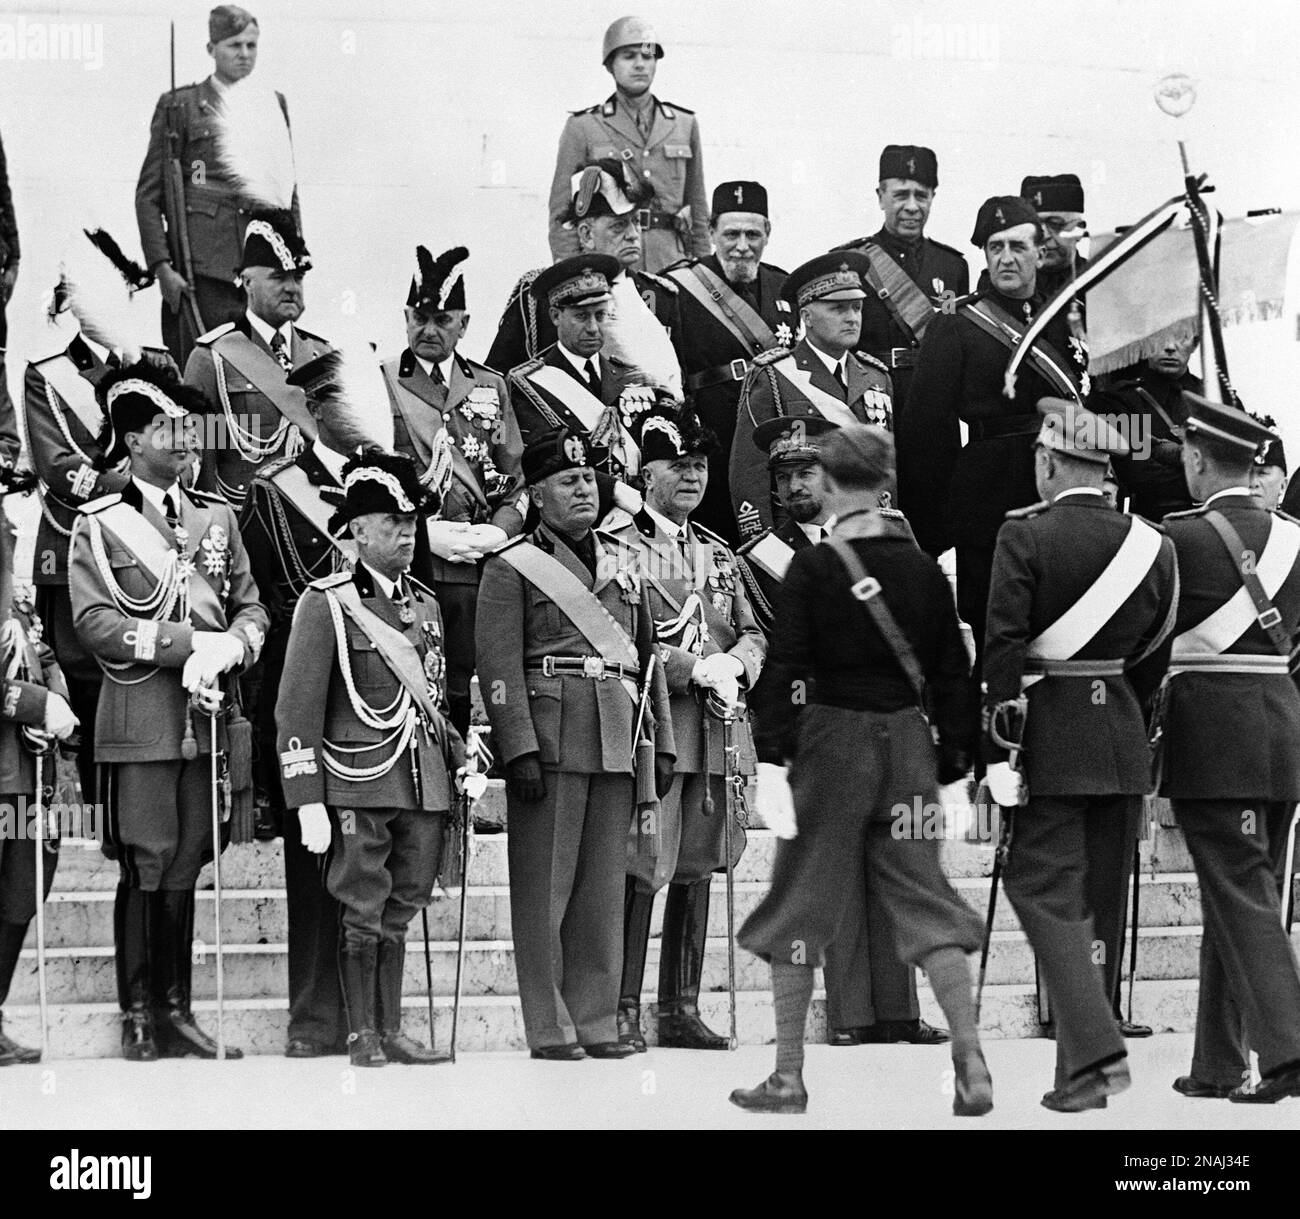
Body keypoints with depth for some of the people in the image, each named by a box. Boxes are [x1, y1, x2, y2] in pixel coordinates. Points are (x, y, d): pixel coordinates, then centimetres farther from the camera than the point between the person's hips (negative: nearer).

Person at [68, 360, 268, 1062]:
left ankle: (177, 1013, 14)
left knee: (186, 865, 8)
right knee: (145, 866, -3)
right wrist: (189, 645, -15)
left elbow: (252, 608, 13)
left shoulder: (217, 517, 14)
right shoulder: (99, 524, -1)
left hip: (204, 716, 4)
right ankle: (138, 1017, 5)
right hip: (139, 721, -4)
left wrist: (228, 648, -10)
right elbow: (93, 623, -10)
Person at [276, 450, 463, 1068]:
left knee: (399, 912, 11)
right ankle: (361, 1034, 9)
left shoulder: (425, 604, 15)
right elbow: (297, 709, -8)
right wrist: (309, 802, -12)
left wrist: (460, 756, 12)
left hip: (425, 784, 6)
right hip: (360, 784, -6)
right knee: (362, 913, 0)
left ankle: (391, 1030, 17)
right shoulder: (326, 603, -6)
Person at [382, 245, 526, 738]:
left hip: (476, 570, 3)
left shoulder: (491, 388, 17)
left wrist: (498, 532, -3)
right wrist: (425, 532, -10)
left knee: (460, 696, 1)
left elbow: (520, 480, 16)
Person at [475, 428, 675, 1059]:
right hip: (550, 739, -5)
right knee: (544, 889, -2)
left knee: (604, 888, 8)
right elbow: (499, 668, -8)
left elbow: (647, 657, 19)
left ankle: (597, 1021, 14)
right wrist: (520, 750, -16)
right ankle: (550, 1029, 4)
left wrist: (661, 744, 12)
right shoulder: (510, 567, 0)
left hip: (618, 743, 5)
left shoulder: (624, 563, 17)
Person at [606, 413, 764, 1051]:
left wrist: (734, 663, -6)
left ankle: (682, 1008, 17)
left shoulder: (719, 552, 19)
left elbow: (754, 633, 17)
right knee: (641, 869, -7)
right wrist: (697, 668, -17)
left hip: (716, 731, 7)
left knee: (696, 868, 10)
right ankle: (624, 1009, -1)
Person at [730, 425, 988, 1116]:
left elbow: (784, 670, -13)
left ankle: (787, 1077, 10)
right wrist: (953, 762, 12)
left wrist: (771, 761, -13)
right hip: (906, 742, 3)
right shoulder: (922, 569, 2)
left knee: (801, 905, 7)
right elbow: (951, 675, 5)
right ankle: (972, 1070, -1)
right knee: (926, 901, 8)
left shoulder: (811, 569, -9)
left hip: (831, 741, -3)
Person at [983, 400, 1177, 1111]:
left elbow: (1002, 650, -14)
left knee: (1044, 887, -3)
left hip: (1053, 737, -5)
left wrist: (998, 752, -12)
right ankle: (1086, 1064, 19)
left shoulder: (1025, 537, -9)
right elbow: (1155, 659, 9)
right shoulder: (1153, 546, 5)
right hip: (1125, 742, 5)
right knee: (1103, 896, 13)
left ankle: (1096, 1050, -18)